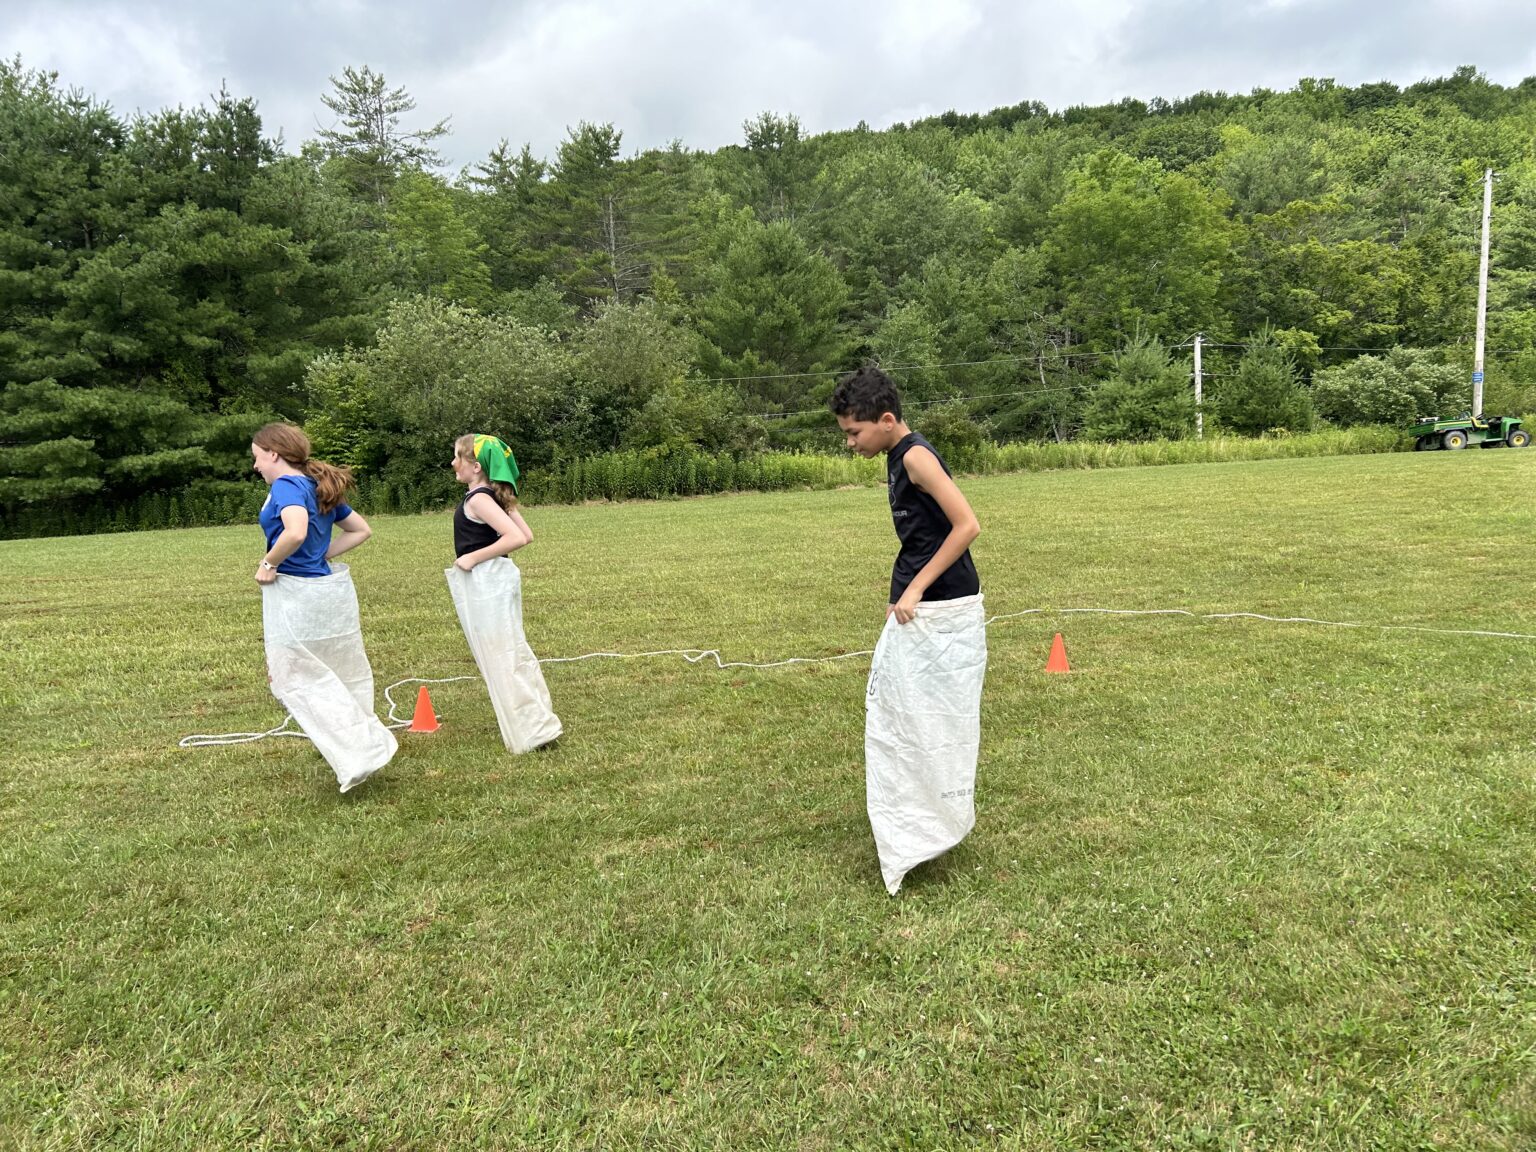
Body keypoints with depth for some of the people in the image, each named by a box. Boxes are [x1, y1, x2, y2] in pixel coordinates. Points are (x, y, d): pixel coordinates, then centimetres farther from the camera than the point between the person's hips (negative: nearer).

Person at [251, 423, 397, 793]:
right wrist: (321, 555, 13)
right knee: (343, 675, 17)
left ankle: (357, 757, -4)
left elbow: (296, 531, -33)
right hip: (332, 586, 8)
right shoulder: (320, 487, 13)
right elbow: (361, 530, 20)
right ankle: (369, 745, 26)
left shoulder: (286, 485, -13)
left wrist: (269, 563, -17)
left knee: (294, 677, 1)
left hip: (296, 595, -8)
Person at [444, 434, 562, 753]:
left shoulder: (477, 499, -18)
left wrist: (474, 557, -21)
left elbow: (517, 538, -29)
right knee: (511, 651, 17)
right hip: (497, 577, 10)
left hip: (484, 582, -10)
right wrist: (490, 551, 12)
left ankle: (530, 732, 5)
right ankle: (536, 721, 27)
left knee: (499, 656, -2)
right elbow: (527, 535, 10)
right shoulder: (497, 495, 9)